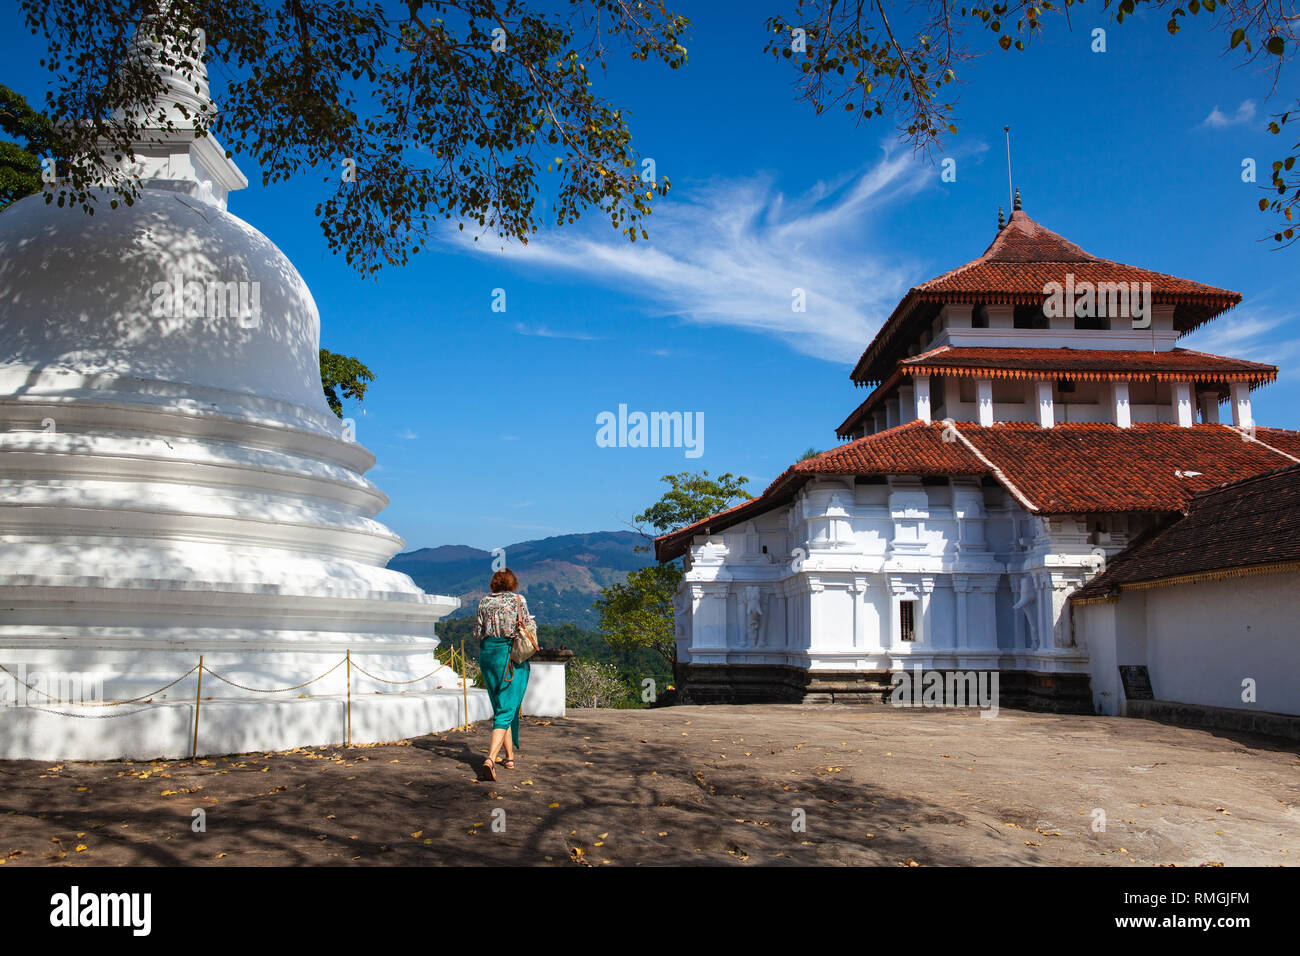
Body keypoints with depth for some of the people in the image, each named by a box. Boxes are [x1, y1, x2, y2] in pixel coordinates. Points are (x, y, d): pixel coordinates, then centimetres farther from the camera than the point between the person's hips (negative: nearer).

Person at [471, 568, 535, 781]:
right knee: (506, 711, -6)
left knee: (501, 708, 17)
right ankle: (490, 759, -23)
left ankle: (510, 757, 23)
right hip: (511, 654, -4)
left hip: (488, 654, 4)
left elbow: (478, 632, 5)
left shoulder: (484, 602, 7)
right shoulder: (518, 599, -1)